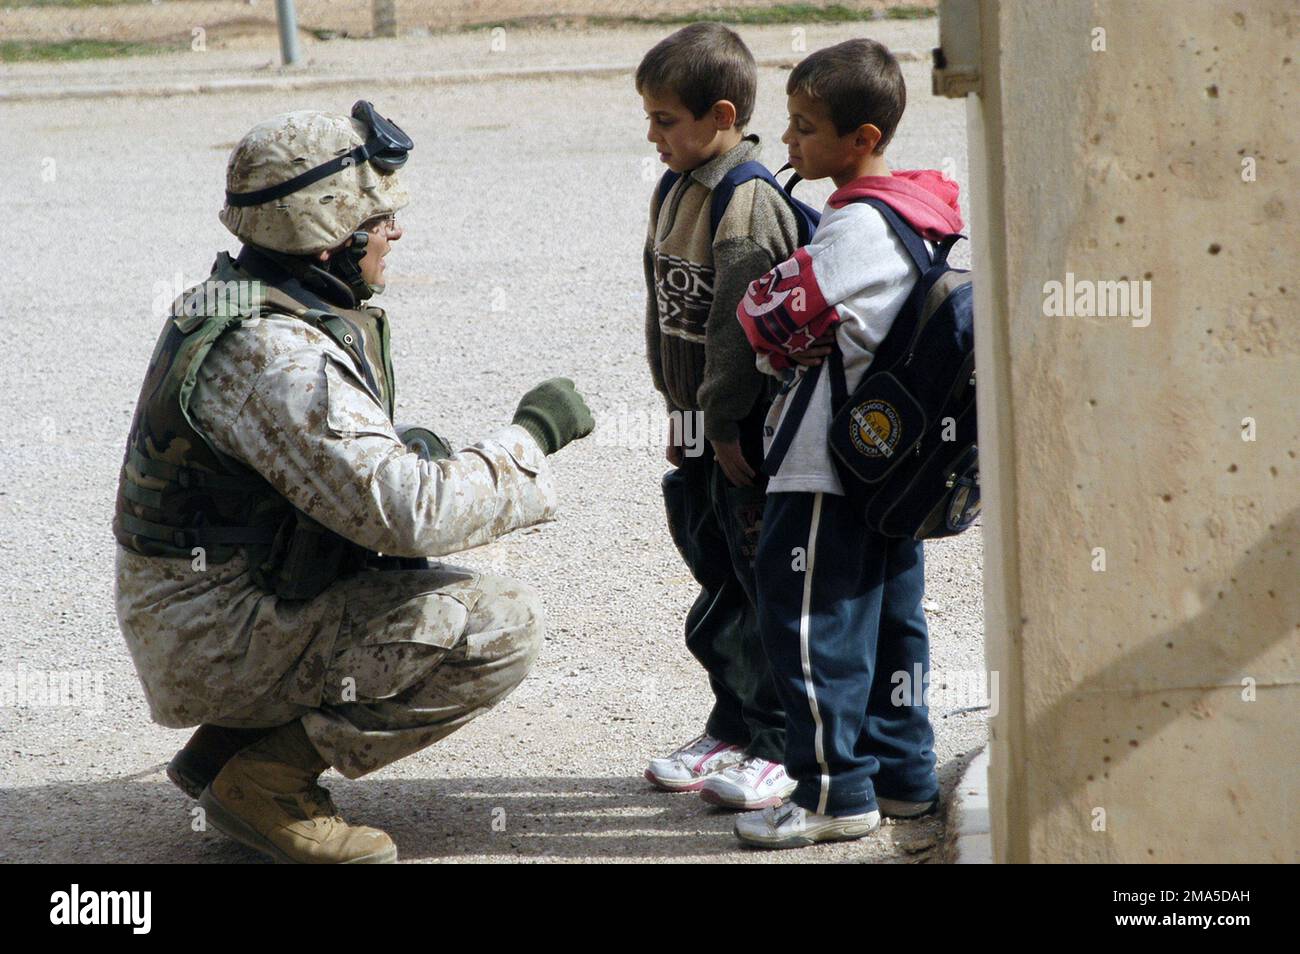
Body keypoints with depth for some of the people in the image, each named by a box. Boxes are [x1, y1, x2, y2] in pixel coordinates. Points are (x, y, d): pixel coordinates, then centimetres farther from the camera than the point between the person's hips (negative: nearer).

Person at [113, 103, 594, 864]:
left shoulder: (239, 302, 8)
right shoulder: (276, 357, -24)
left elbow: (352, 472, 19)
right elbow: (406, 511, -30)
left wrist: (421, 453, 0)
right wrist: (533, 434, -17)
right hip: (219, 643, -10)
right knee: (502, 630, -17)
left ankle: (228, 744, 15)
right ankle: (267, 780, -8)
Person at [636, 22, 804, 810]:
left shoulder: (748, 201, -18)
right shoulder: (676, 192, 11)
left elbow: (739, 325, -21)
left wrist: (723, 420, -19)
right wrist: (683, 413, 16)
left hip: (748, 429, -9)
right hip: (701, 427, 9)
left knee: (762, 584, -2)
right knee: (717, 581, 16)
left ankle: (783, 748, 6)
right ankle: (732, 730, 28)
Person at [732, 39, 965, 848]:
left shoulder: (855, 227, -19)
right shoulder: (924, 214, 10)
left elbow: (777, 320, -18)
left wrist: (755, 303, 2)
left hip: (828, 471, -10)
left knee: (810, 620, -3)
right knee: (891, 615, 15)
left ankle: (835, 788, 0)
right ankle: (904, 771, 23)